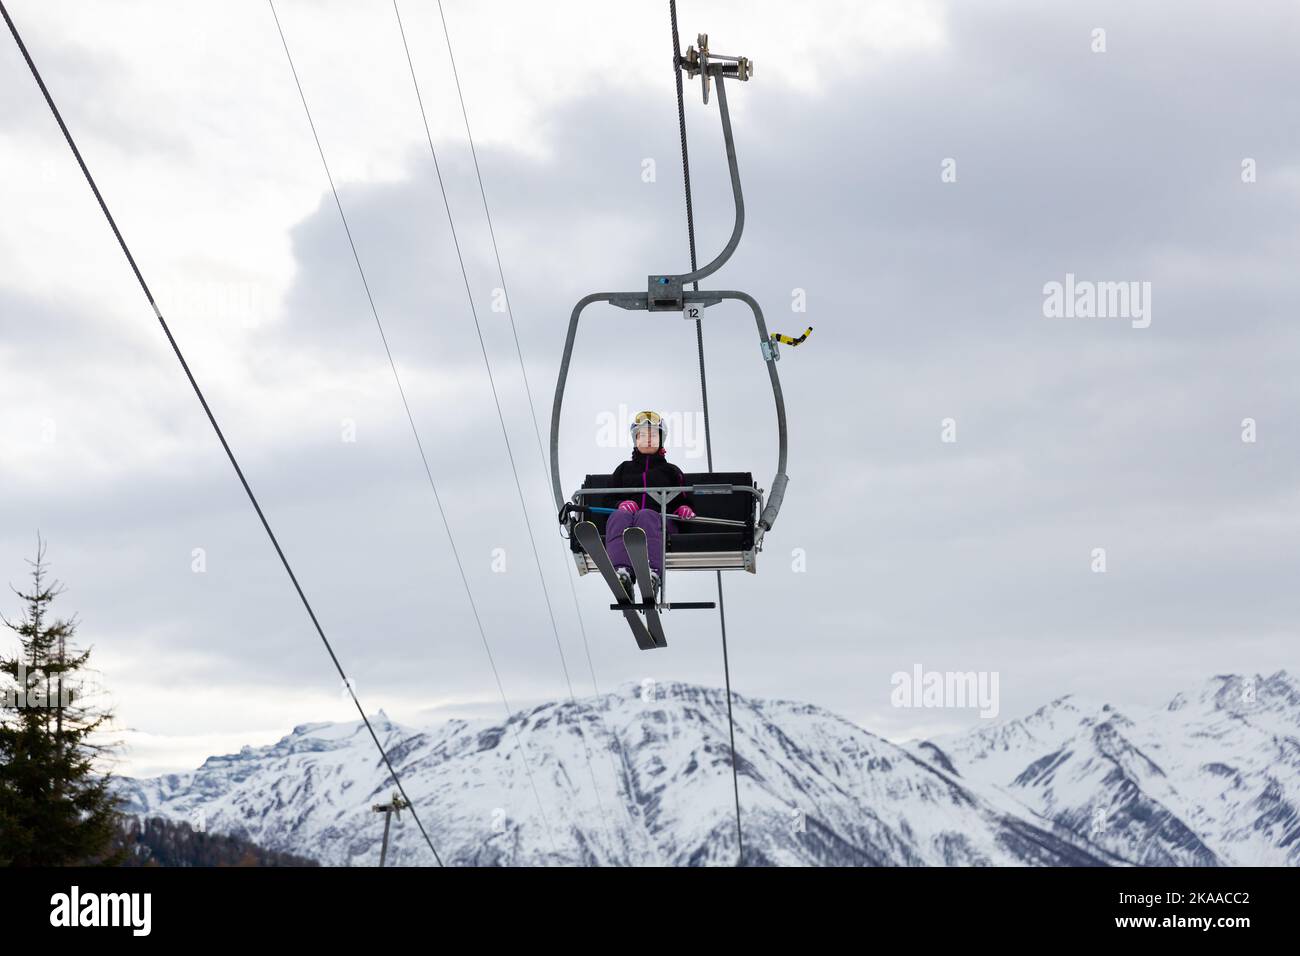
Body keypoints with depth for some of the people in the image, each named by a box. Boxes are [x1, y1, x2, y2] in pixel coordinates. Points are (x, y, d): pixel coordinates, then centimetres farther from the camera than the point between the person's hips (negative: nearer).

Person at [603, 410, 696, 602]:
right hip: (628, 513, 1)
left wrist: (685, 509, -2)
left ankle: (652, 576, -72)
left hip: (662, 518, -1)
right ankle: (622, 573, -69)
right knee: (618, 517, -39)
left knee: (646, 516, -41)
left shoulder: (670, 470, 32)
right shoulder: (624, 469, 34)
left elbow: (685, 500, 24)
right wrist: (622, 504, -2)